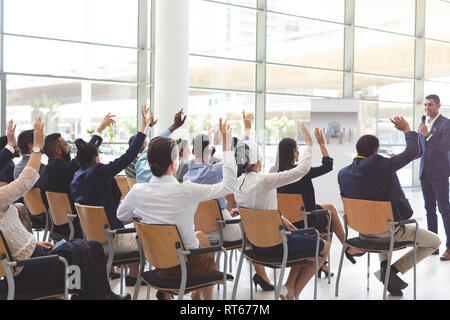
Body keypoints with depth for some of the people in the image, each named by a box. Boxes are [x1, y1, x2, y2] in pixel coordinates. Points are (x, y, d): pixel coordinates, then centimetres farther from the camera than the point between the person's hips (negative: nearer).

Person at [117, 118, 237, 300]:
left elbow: (121, 215, 9)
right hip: (189, 267, -4)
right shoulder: (186, 191, -25)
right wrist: (226, 145, -7)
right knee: (203, 238, 32)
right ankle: (206, 297, 45)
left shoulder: (138, 192, -13)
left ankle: (196, 295, 44)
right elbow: (229, 186, -12)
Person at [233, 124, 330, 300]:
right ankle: (294, 293, 16)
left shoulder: (238, 183, -1)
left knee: (305, 242, 30)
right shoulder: (264, 180, -25)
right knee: (325, 247, 14)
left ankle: (289, 287, 24)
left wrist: (281, 218, 15)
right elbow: (302, 169, -22)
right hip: (274, 245, -8)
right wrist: (309, 143, -10)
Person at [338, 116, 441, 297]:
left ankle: (384, 265, 19)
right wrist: (407, 129, 2)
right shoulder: (383, 165, -23)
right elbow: (412, 151, -13)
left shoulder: (343, 173, -7)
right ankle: (392, 270, 1)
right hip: (389, 231, -6)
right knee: (434, 241, 14)